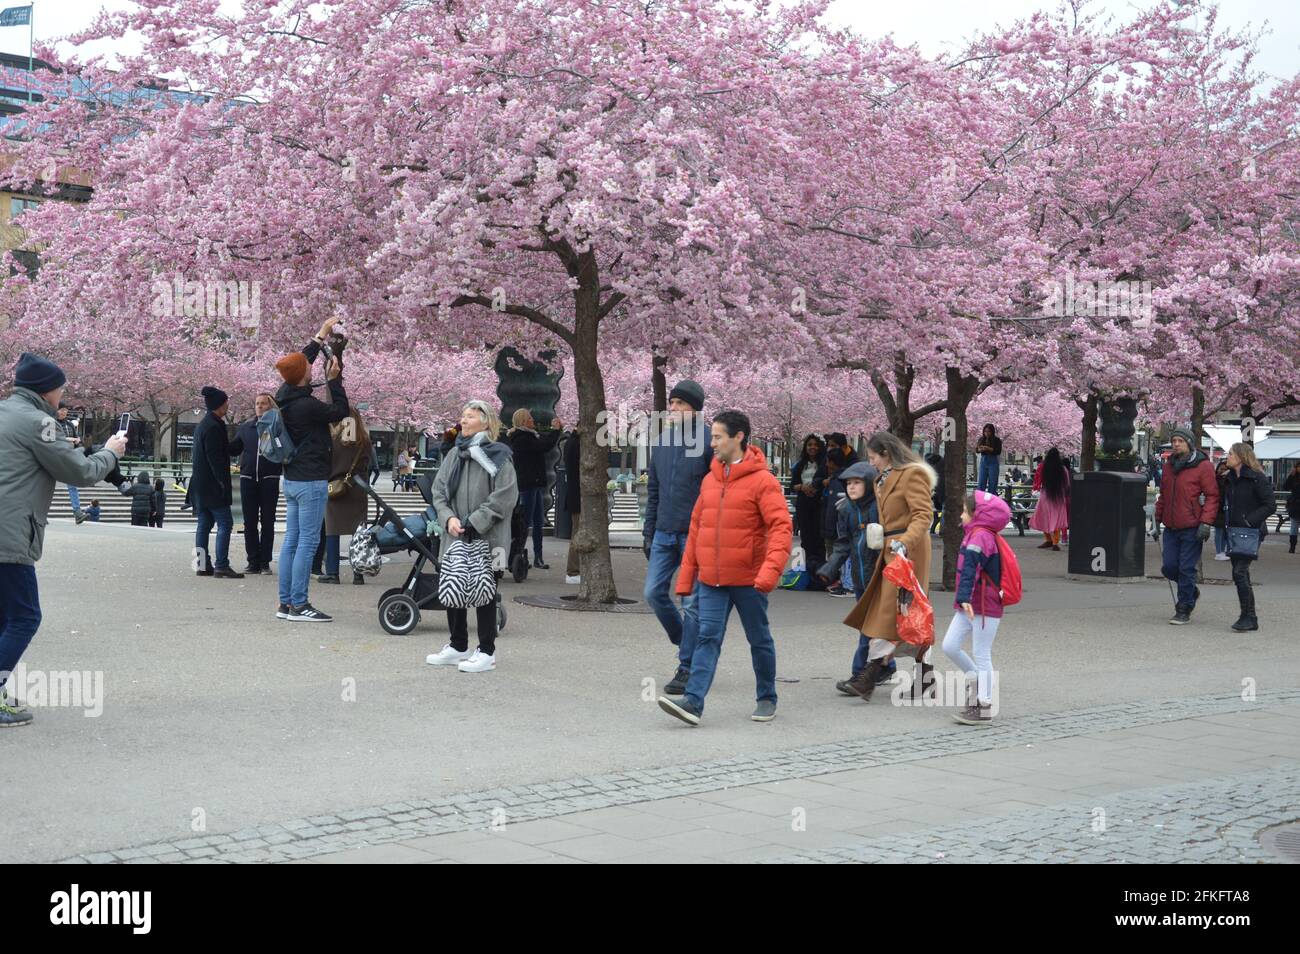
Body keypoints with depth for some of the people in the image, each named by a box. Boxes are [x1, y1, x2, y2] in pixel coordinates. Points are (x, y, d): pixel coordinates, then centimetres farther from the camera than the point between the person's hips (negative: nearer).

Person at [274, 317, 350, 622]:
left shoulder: (284, 396, 5)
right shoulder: (306, 405, -20)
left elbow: (300, 362, 22)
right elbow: (340, 411, -5)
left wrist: (322, 334, 29)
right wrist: (334, 379, 3)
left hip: (292, 479, 9)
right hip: (311, 481, -9)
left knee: (291, 539, 10)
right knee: (308, 541, -6)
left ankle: (285, 602, 12)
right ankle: (299, 605, -6)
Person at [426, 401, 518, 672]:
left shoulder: (497, 456, -8)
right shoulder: (454, 455, 11)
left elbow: (505, 496, -14)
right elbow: (438, 490, 11)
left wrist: (474, 522, -17)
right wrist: (448, 517, -7)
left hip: (486, 540, -6)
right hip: (454, 538, 6)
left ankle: (486, 652, 9)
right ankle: (458, 646, 27)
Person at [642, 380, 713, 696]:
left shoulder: (709, 441, -9)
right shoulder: (661, 442, 10)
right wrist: (648, 531, 14)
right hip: (664, 534, 6)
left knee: (692, 603, -1)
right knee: (654, 592, 4)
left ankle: (687, 668, 7)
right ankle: (685, 643, 26)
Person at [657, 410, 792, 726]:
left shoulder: (762, 481, -9)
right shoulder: (710, 480, 10)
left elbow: (781, 527, -16)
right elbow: (696, 528, 14)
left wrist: (771, 570, -30)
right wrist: (686, 577, 11)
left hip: (748, 580, -4)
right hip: (712, 580, 4)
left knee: (759, 640, 10)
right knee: (707, 637, -6)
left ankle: (767, 699, 25)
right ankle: (693, 701, -14)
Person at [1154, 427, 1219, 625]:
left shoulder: (1203, 466, -7)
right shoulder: (1169, 466, 13)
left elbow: (1212, 496, -9)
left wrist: (1206, 523, -17)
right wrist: (1158, 518, 17)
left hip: (1192, 528, -6)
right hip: (1171, 527, 6)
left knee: (1186, 569, -4)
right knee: (1169, 567, 3)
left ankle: (1184, 610, 7)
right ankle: (1190, 590, 30)